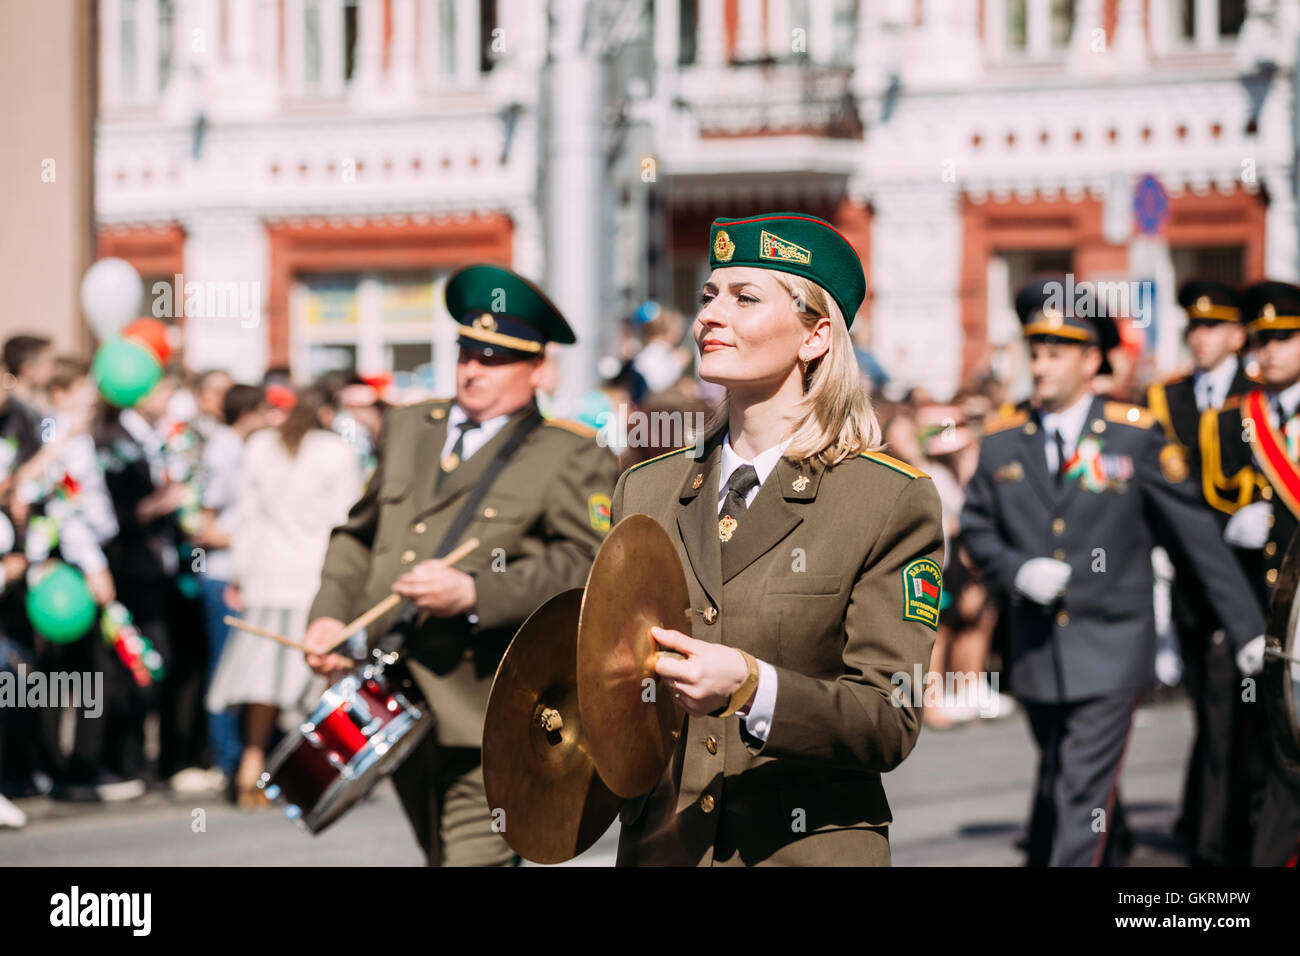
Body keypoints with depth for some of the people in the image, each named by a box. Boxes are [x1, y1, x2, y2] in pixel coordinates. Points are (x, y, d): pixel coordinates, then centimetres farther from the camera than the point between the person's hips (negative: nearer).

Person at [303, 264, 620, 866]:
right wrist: (331, 613, 7)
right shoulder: (409, 428, 19)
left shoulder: (571, 457, -2)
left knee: (471, 856, -15)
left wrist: (474, 594, -24)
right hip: (396, 703, 6)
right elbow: (359, 534, 25)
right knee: (439, 855, 12)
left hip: (487, 722, -6)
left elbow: (584, 566, -14)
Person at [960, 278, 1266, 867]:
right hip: (1036, 652, 4)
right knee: (1055, 789, 20)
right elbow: (976, 528, 13)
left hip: (1110, 653, -4)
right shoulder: (1002, 443, 3)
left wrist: (1248, 631, -1)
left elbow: (1197, 532, -2)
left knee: (1083, 795, -13)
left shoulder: (1135, 436, -6)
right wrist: (1019, 571, -9)